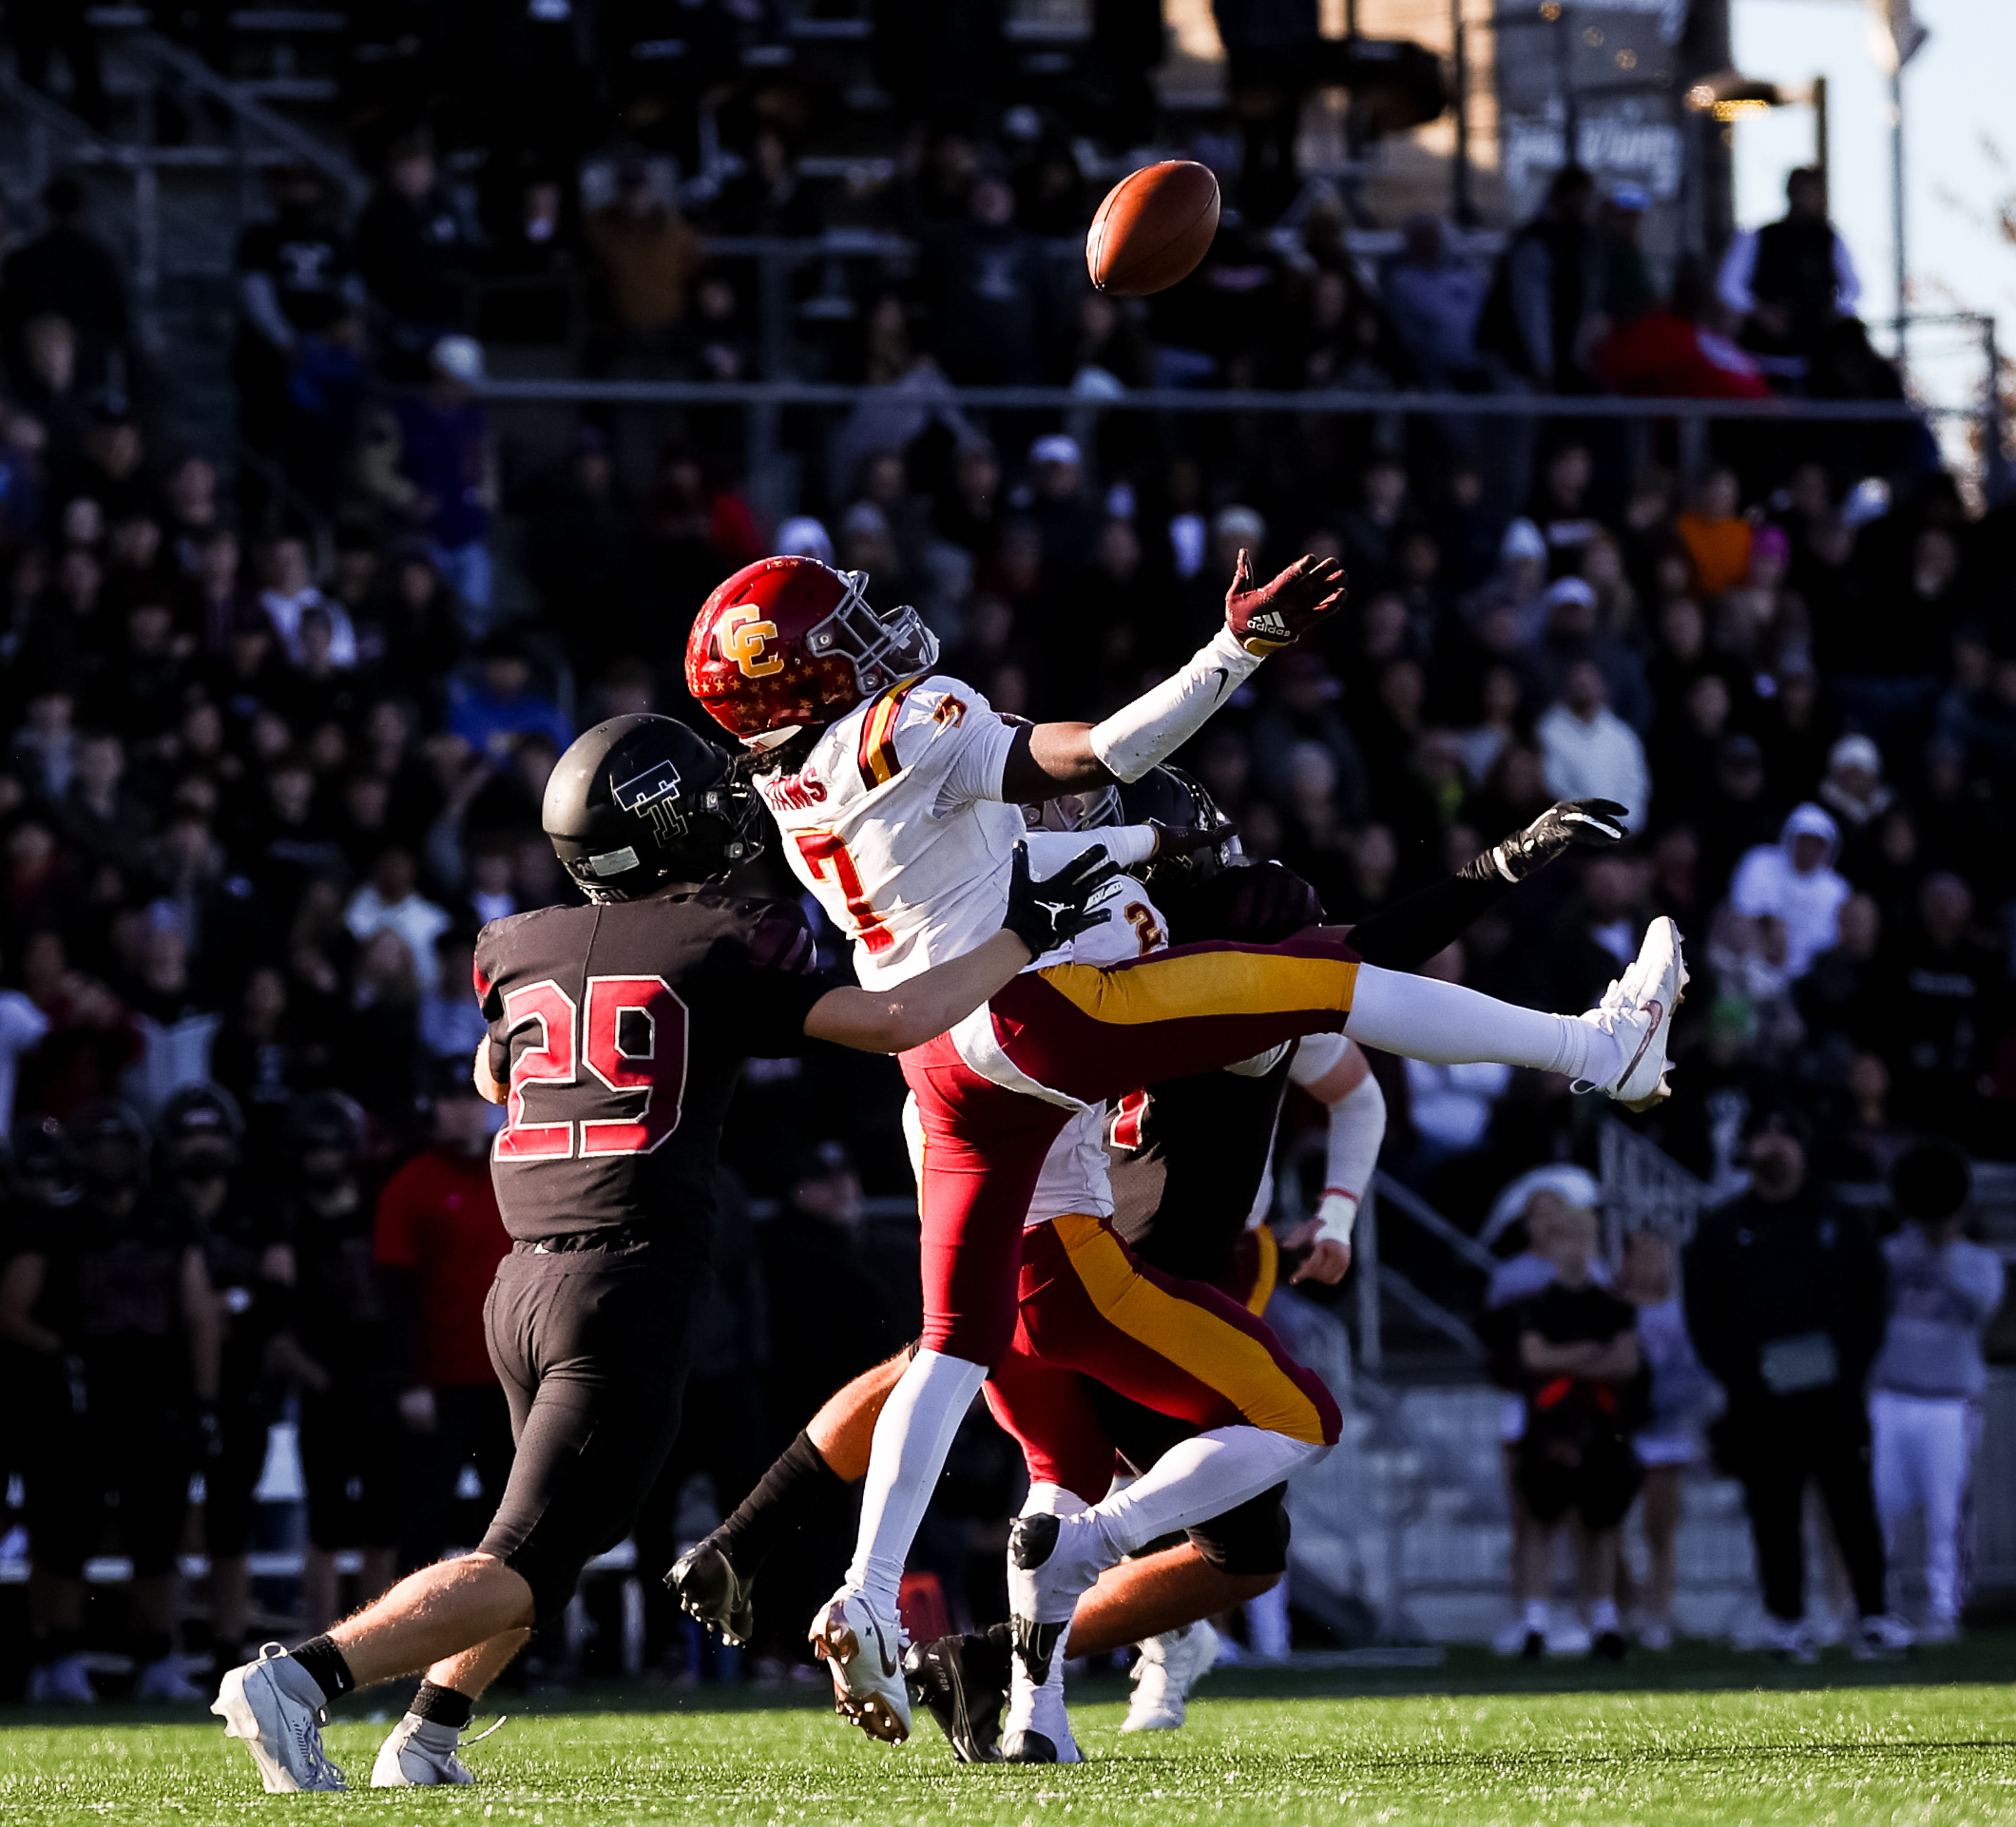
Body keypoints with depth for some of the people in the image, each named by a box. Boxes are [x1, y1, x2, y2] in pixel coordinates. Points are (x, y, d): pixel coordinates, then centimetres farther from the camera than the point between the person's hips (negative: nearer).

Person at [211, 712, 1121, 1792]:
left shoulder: (523, 950, 13)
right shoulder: (719, 949, -3)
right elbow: (892, 1021, -9)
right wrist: (1021, 940, 2)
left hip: (521, 1284, 7)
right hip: (631, 1288, -7)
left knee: (559, 1535, 27)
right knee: (524, 1569, -7)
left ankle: (425, 1739, 18)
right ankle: (302, 1678, -24)